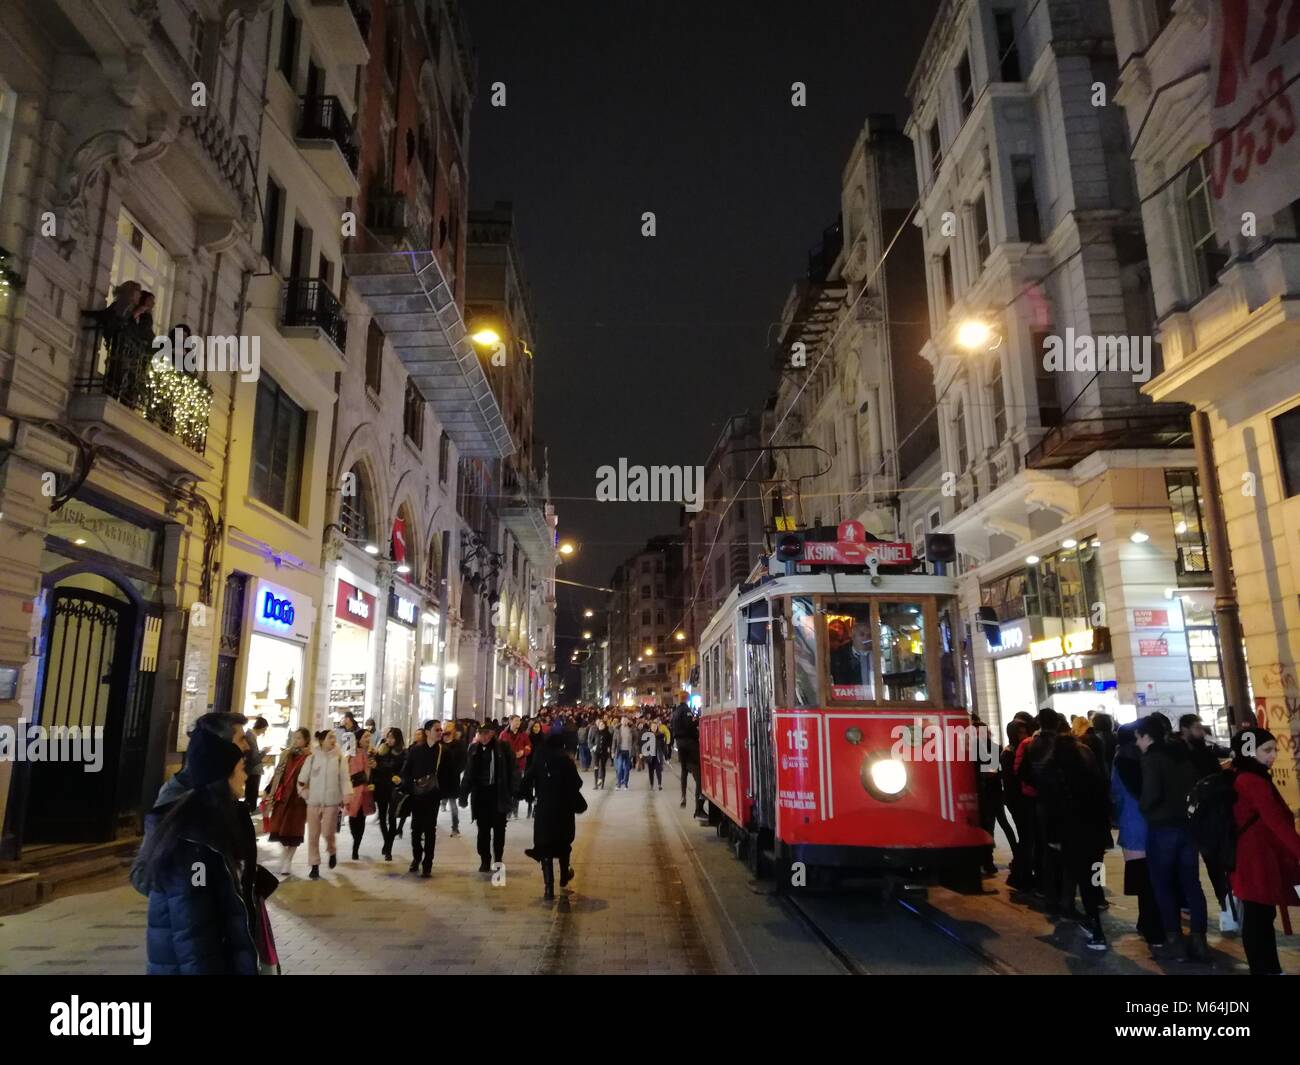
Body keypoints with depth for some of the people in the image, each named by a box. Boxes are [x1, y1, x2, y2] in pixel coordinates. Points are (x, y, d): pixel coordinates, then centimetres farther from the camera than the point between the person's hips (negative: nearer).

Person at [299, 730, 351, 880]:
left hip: (332, 801, -1)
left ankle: (332, 852, 30)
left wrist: (346, 797, -13)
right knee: (313, 835, 4)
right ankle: (314, 866, 15)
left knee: (328, 833, -1)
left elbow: (345, 779, -4)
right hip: (313, 801, 1)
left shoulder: (340, 758, -2)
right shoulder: (312, 757, 0)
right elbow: (303, 778, 5)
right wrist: (304, 793, -6)